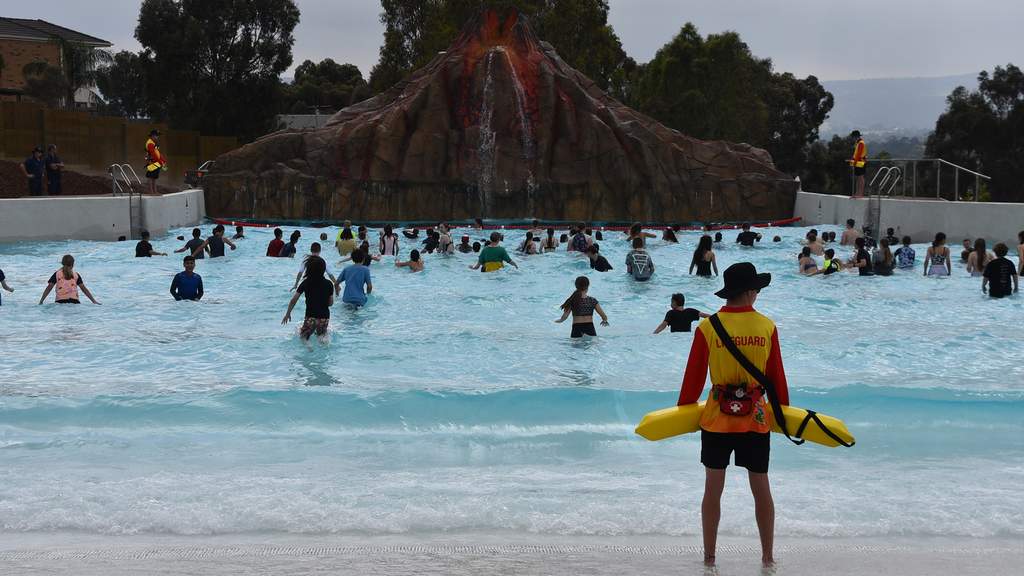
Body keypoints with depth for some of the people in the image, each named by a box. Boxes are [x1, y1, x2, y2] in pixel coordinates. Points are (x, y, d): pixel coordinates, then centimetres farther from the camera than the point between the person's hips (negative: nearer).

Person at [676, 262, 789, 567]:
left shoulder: (708, 326, -8)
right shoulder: (767, 327, -4)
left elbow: (694, 376, -2)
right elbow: (777, 376, 3)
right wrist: (784, 411, 17)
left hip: (717, 418, -1)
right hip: (757, 418, 1)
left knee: (713, 489, 9)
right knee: (761, 488, 12)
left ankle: (709, 557, 14)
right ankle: (768, 557, 20)